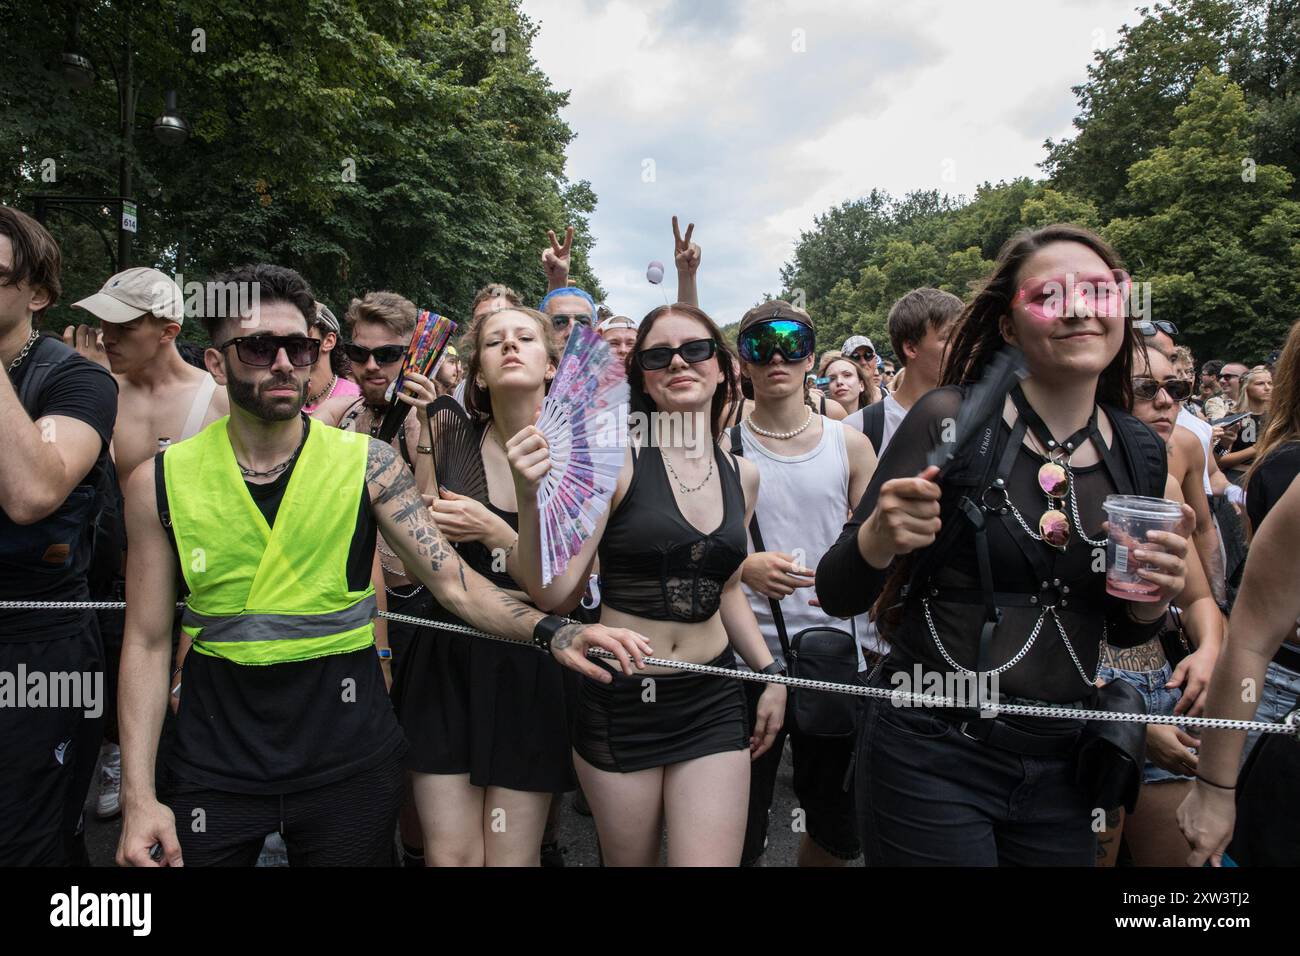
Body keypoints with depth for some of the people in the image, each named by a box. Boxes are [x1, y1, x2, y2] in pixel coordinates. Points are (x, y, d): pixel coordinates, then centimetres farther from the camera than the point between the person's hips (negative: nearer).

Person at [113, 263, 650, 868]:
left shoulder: (367, 462, -7)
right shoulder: (160, 481, -4)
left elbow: (454, 582, -10)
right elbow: (148, 642, 0)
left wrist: (550, 631, -27)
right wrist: (138, 796, -5)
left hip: (349, 755, 0)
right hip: (215, 760, 1)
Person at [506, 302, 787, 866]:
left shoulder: (742, 476, 6)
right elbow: (552, 591, -16)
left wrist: (770, 672, 14)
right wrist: (530, 497, -31)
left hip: (712, 704, 4)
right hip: (620, 698, -3)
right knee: (628, 860, 14)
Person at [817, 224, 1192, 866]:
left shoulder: (1140, 453, 2)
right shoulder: (952, 420, -13)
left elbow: (1122, 632, 14)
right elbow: (837, 596, -12)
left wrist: (1152, 601, -7)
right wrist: (877, 539, -32)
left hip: (1060, 766, 5)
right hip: (931, 756, -5)